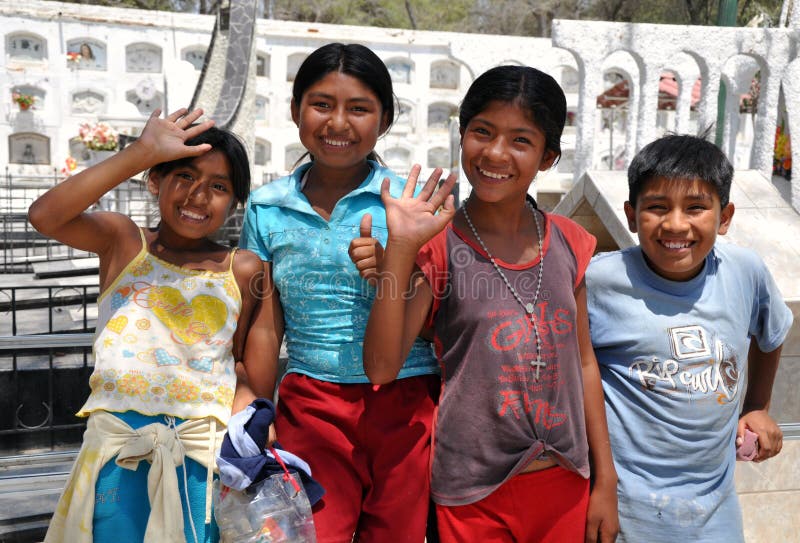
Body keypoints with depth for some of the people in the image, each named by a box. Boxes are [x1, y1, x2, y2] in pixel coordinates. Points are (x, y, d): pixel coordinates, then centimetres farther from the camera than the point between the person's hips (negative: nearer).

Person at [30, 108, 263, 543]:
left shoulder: (243, 270, 1)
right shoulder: (122, 241, 1)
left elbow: (243, 366, 5)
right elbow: (44, 216, -17)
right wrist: (141, 152, -17)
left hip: (204, 454, 1)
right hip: (119, 446, 0)